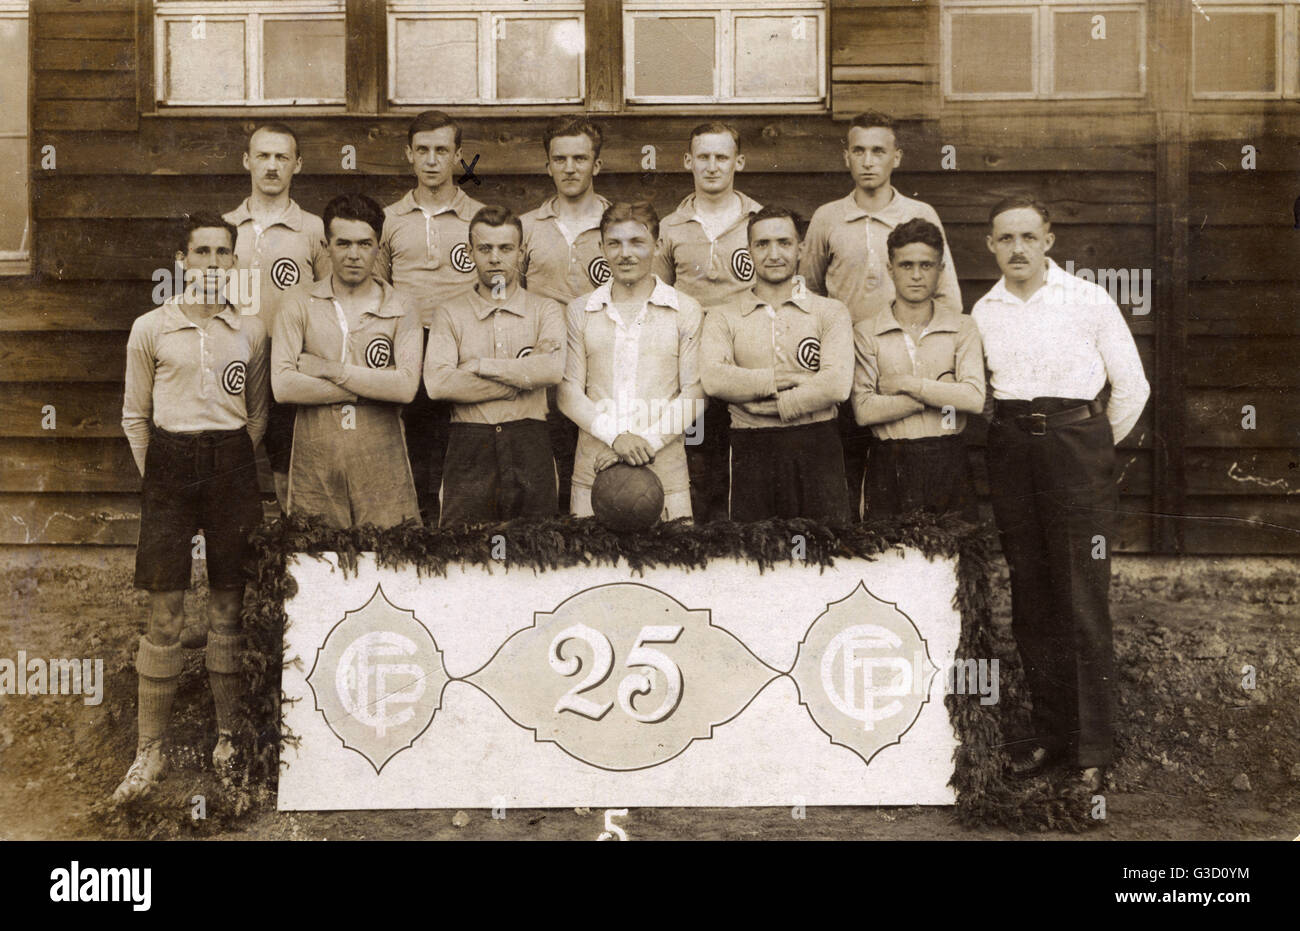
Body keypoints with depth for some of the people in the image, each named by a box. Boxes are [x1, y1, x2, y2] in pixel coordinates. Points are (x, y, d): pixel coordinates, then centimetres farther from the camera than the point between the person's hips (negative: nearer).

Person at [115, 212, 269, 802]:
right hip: (169, 463, -1)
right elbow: (135, 416, 7)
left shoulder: (251, 331, 7)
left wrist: (233, 465, 8)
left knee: (229, 608, 6)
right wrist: (157, 475, 3)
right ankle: (149, 752, 5)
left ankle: (228, 736, 17)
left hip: (232, 465, 2)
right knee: (164, 615, -2)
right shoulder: (150, 328, 2)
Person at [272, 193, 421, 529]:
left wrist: (332, 370, -9)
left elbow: (406, 387, -9)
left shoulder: (400, 314, 7)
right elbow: (283, 387, -7)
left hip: (381, 466, 0)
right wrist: (373, 386, -8)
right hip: (315, 464, 0)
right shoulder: (299, 308, 7)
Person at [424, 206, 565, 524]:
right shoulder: (450, 314, 7)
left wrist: (479, 365, -8)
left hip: (530, 449, 0)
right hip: (469, 448, 0)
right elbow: (437, 383, -10)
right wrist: (523, 374, -7)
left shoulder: (546, 311, 9)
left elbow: (553, 369, -12)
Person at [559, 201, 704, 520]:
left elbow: (695, 393, 0)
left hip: (666, 469, -1)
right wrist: (615, 436, -13)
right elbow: (568, 392, 3)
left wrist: (648, 441, -13)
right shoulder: (580, 311, 9)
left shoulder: (686, 310, 5)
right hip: (593, 469, 1)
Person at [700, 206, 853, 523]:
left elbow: (837, 384, -7)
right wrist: (785, 379, -10)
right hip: (751, 450, 0)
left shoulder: (831, 312, 9)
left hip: (817, 447, 0)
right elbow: (713, 378, -10)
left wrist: (763, 404, -8)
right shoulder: (723, 317, 10)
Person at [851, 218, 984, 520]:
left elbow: (974, 398, -7)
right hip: (891, 465, -1)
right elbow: (864, 410, -8)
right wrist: (940, 393, -8)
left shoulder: (963, 328, 7)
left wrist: (906, 384, -8)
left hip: (949, 463, 1)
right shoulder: (866, 333, 4)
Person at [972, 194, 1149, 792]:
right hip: (1011, 451, 4)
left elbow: (1132, 387, 4)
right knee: (1030, 600, 7)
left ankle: (1093, 748, 2)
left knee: (1084, 601, -5)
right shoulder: (983, 312, 9)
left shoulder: (1089, 301, -1)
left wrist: (1097, 447, 10)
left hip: (1076, 446, -3)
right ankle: (1050, 731, 18)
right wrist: (1014, 435, 11)